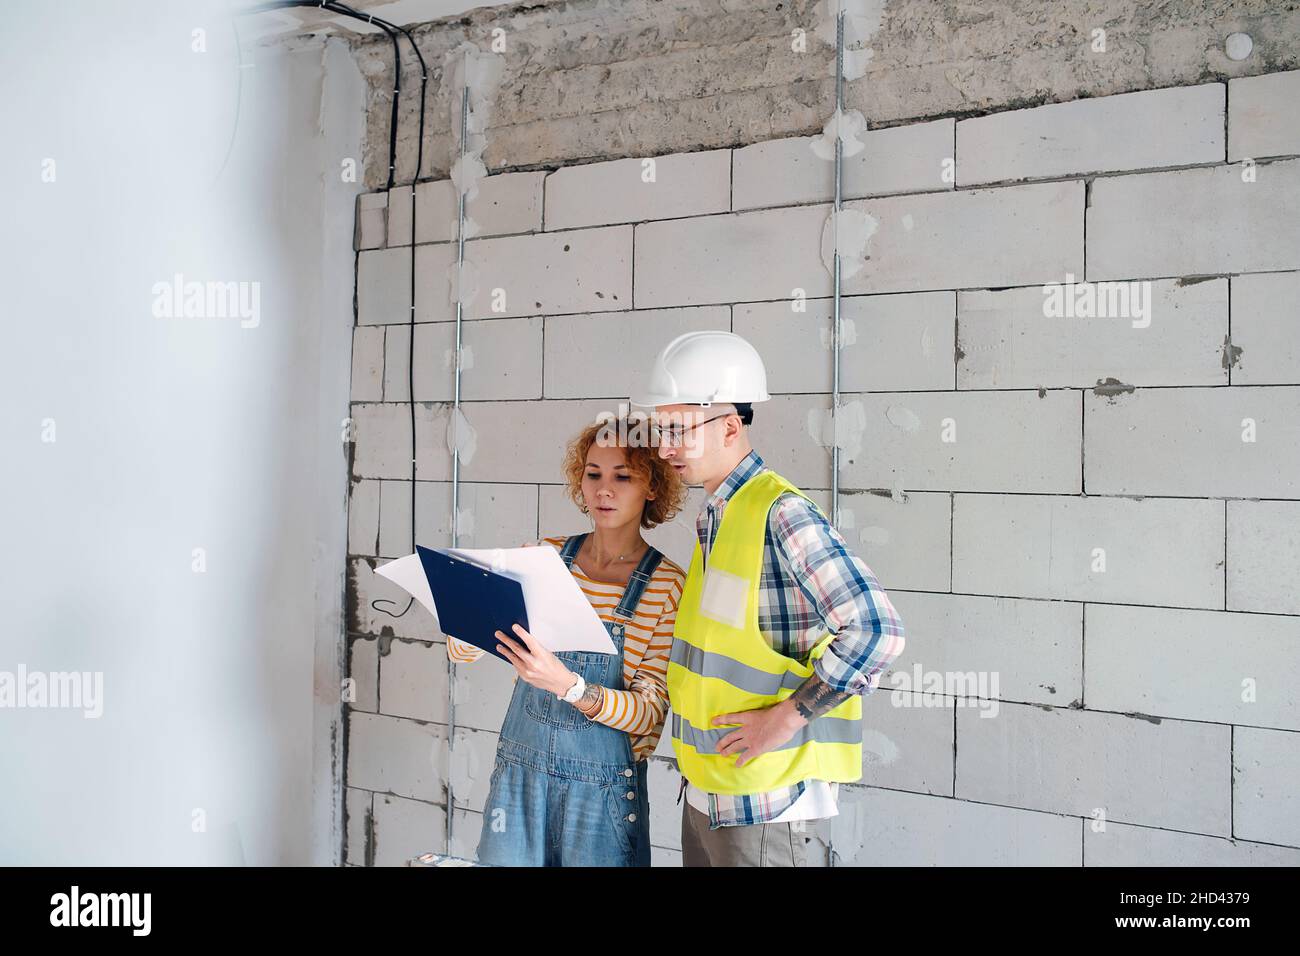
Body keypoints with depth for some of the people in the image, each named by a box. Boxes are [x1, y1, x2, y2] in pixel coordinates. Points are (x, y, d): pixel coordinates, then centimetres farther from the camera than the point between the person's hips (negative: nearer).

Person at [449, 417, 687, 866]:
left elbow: (650, 711, -12)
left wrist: (568, 685, -28)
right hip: (518, 773, 3)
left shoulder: (668, 585, -8)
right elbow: (461, 651, 3)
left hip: (602, 787, -3)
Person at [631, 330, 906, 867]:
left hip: (760, 790, -8)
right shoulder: (713, 514, 9)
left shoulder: (780, 512, -18)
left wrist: (786, 717, -20)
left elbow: (875, 630, -25)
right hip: (704, 783, 8)